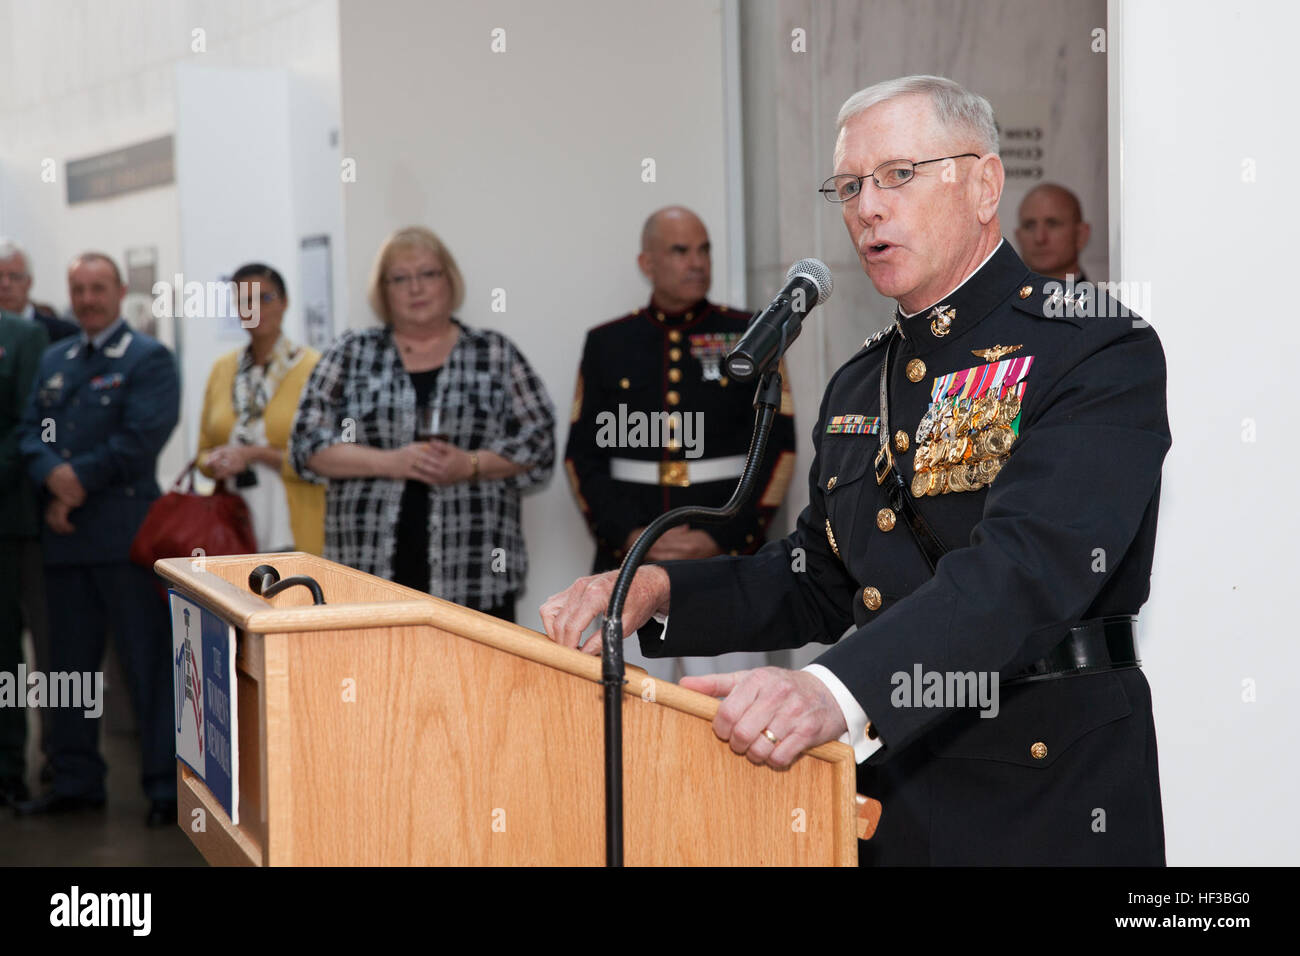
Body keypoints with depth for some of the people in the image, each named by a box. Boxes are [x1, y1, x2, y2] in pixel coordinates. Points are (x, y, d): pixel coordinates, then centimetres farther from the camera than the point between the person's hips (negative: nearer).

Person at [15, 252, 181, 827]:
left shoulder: (149, 359, -2)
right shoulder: (54, 359, 18)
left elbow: (140, 441, -13)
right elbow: (32, 432, 9)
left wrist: (78, 479, -12)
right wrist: (54, 478, -11)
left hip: (125, 531, -6)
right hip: (64, 534, 6)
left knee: (149, 662, -3)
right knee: (69, 663, 12)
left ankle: (167, 786, 2)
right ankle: (76, 780, 22)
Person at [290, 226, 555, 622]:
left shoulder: (495, 353, 11)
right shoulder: (351, 353, 11)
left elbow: (540, 444, 6)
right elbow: (308, 444, 4)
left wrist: (472, 464, -12)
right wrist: (390, 462, -11)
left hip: (475, 572, 0)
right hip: (371, 567, 1)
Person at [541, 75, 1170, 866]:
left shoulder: (1103, 352, -12)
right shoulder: (859, 386, 14)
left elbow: (1031, 565, -27)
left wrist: (842, 690, -41)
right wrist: (658, 591, -1)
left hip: (1044, 800, -6)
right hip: (878, 784, 7)